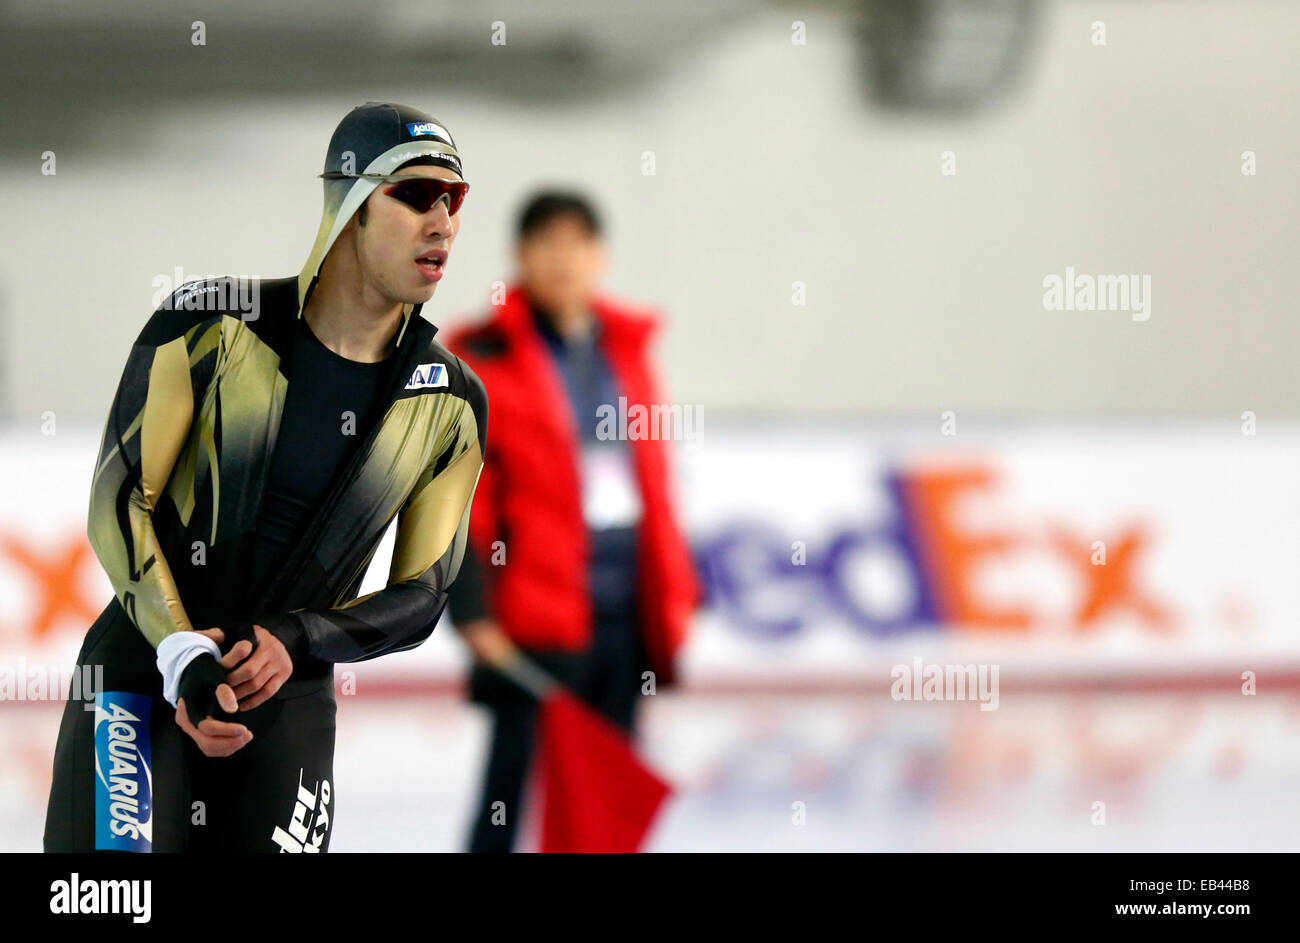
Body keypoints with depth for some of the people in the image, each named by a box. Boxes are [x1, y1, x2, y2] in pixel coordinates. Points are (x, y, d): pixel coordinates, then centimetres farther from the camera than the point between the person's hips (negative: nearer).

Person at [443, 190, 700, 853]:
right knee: (515, 787, -6)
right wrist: (472, 609, -16)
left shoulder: (624, 350, 13)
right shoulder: (485, 359, -5)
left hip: (624, 611, 6)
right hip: (533, 620, -6)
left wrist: (674, 590, 13)